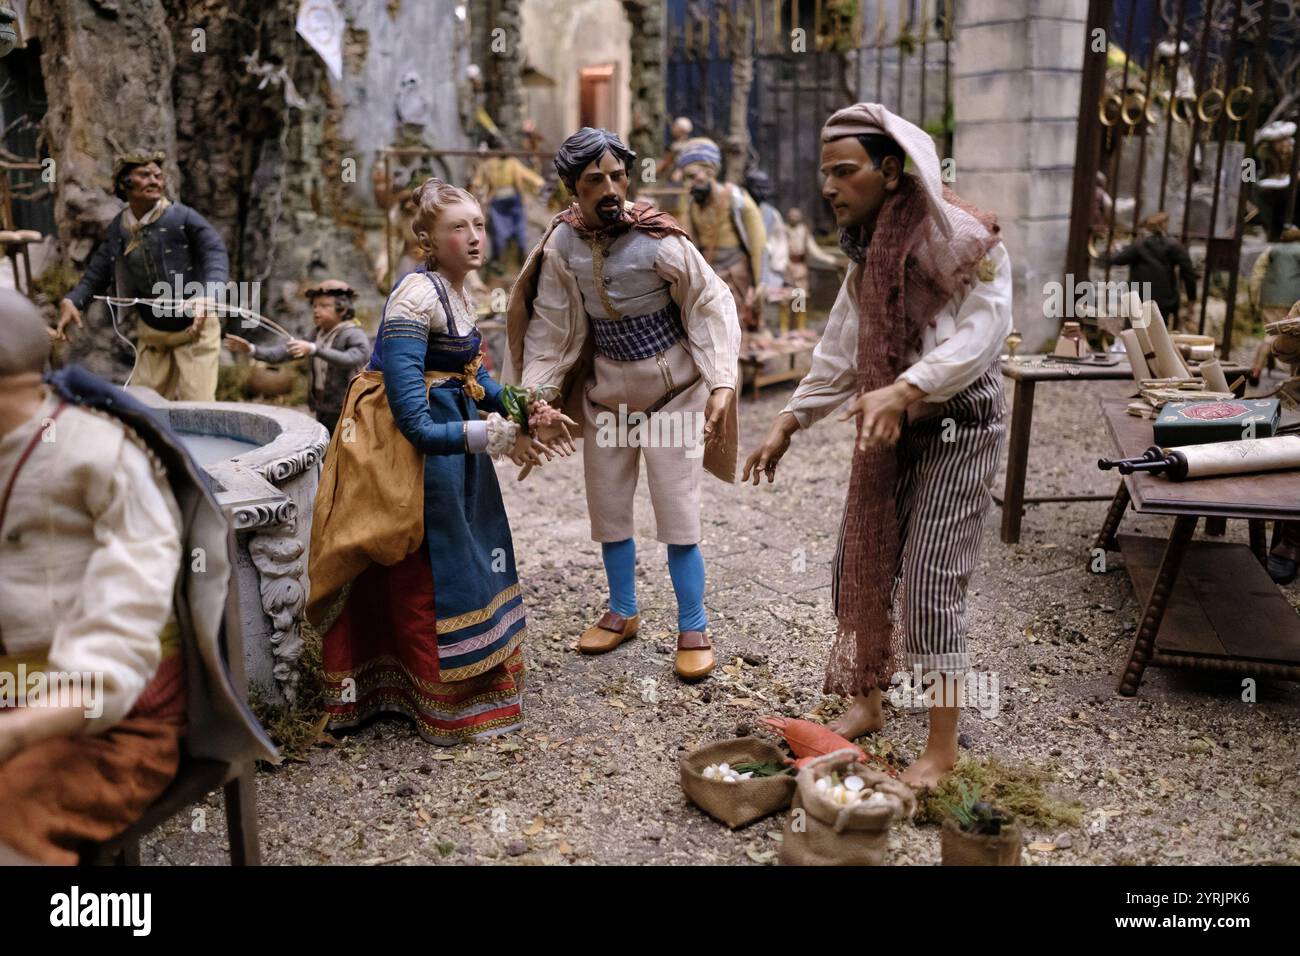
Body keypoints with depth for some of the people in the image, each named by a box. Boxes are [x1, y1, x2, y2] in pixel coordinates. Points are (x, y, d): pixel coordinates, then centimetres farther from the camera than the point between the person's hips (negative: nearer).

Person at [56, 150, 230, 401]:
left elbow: (216, 253, -21)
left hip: (195, 327, -5)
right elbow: (96, 274, 9)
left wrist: (208, 296, -40)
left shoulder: (182, 217, -11)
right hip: (151, 333, 5)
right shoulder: (117, 230, 4)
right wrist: (71, 300, -12)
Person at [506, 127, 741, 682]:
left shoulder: (657, 240, -19)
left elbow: (711, 306, -15)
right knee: (607, 511, 14)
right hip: (607, 391, 5)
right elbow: (553, 328, -2)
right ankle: (623, 612, 33)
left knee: (678, 518, -2)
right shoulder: (562, 245, -8)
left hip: (672, 391, -4)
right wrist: (539, 399, -6)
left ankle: (693, 630, 13)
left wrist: (721, 384, -22)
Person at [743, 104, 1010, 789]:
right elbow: (840, 353, 14)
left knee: (929, 584, -8)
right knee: (858, 567, 9)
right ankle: (867, 704, 28)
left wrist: (903, 389, -36)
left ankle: (942, 746, 6)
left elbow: (982, 331, -24)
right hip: (888, 430, 8)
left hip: (957, 429, -7)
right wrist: (788, 425, 10)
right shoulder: (867, 250, 10)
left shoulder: (963, 237, -14)